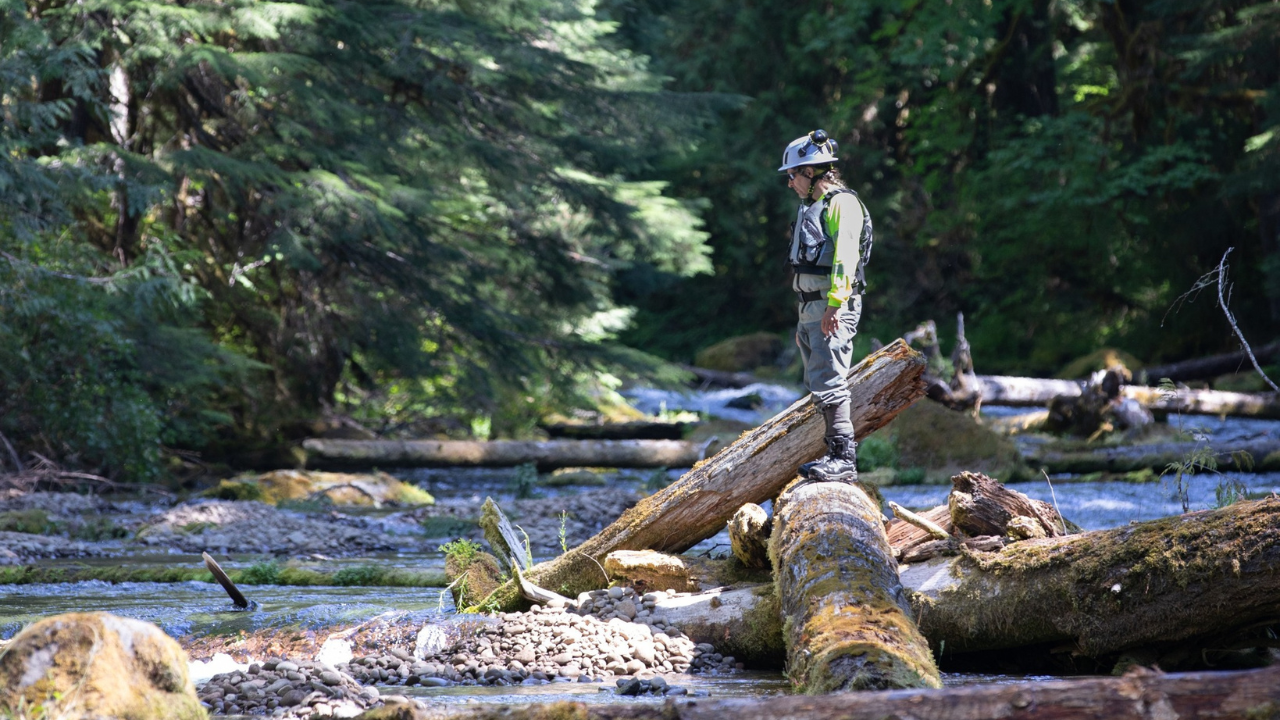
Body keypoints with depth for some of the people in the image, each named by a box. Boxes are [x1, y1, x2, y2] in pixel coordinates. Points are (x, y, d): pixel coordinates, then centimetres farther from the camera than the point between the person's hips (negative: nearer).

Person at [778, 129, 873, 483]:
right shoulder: (811, 207, 22)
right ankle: (836, 456, 13)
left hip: (833, 310, -10)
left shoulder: (842, 204, -9)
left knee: (829, 384, -15)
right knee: (818, 387, 9)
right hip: (810, 310, 10)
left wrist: (835, 305, -28)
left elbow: (844, 257, -20)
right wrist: (803, 320, 22)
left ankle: (844, 458, -16)